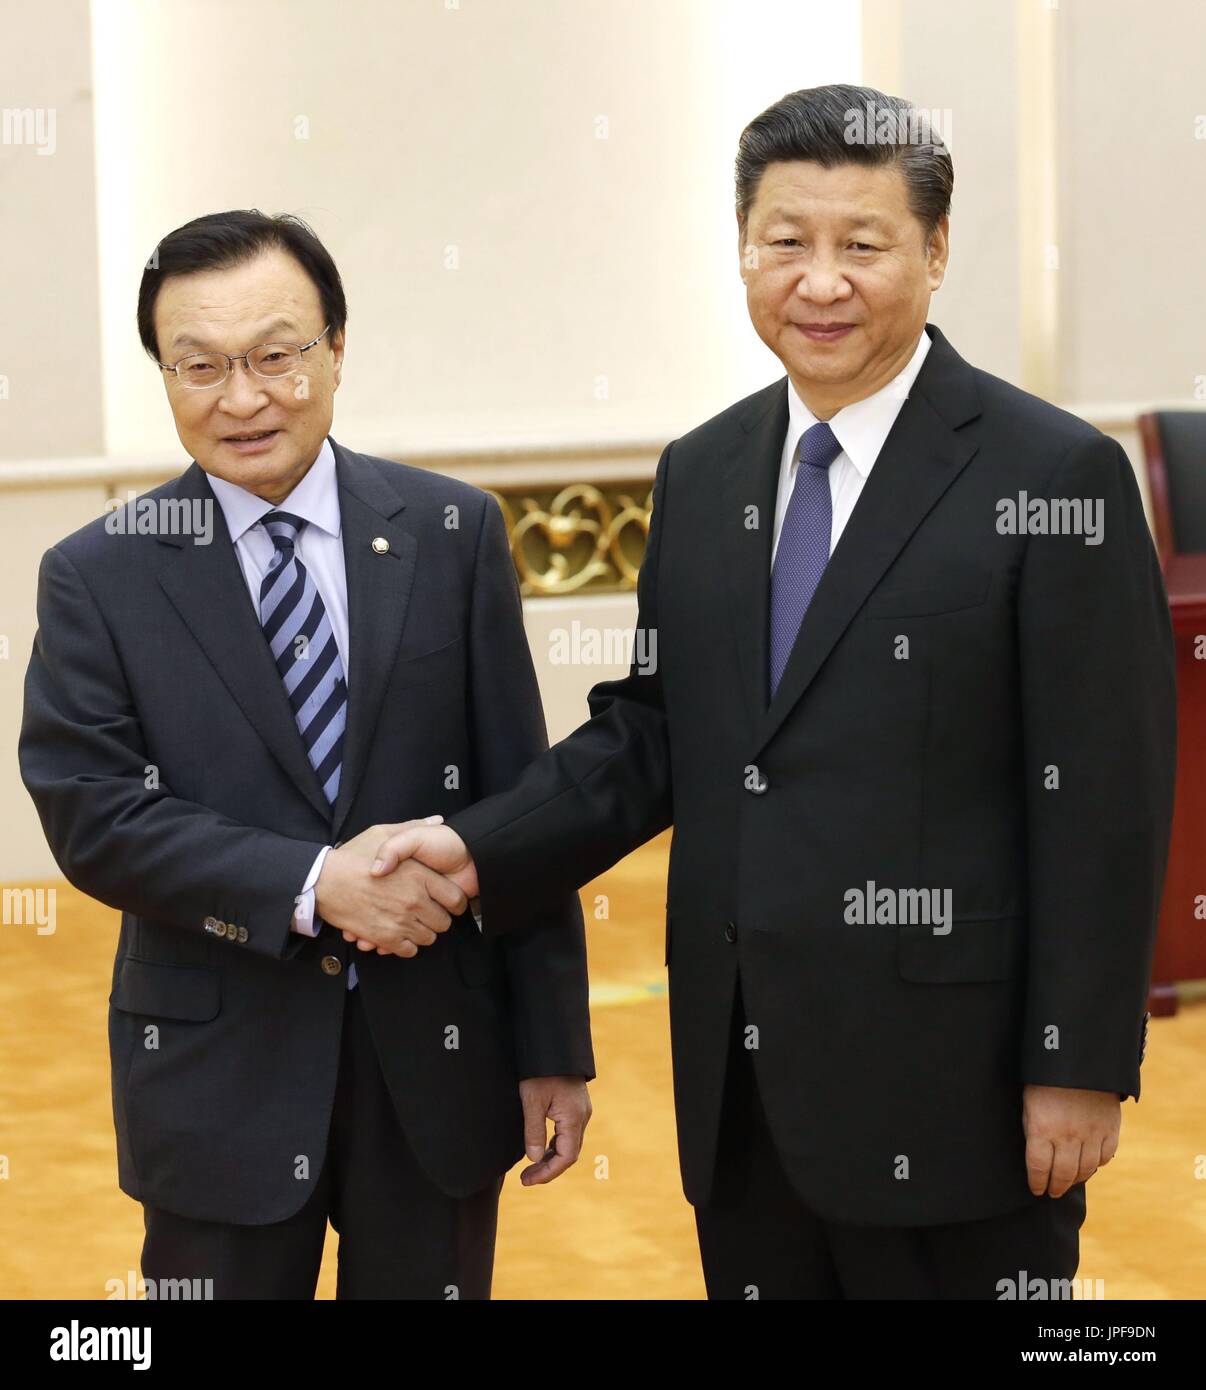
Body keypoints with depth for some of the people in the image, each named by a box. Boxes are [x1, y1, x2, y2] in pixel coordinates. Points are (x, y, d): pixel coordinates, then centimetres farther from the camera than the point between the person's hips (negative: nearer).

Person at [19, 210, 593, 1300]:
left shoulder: (453, 535, 0)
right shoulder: (99, 577, -3)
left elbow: (520, 801, 0)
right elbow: (92, 818, -10)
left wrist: (554, 1046, -1)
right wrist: (313, 887, -21)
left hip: (437, 1058, 1)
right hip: (218, 1077, -1)